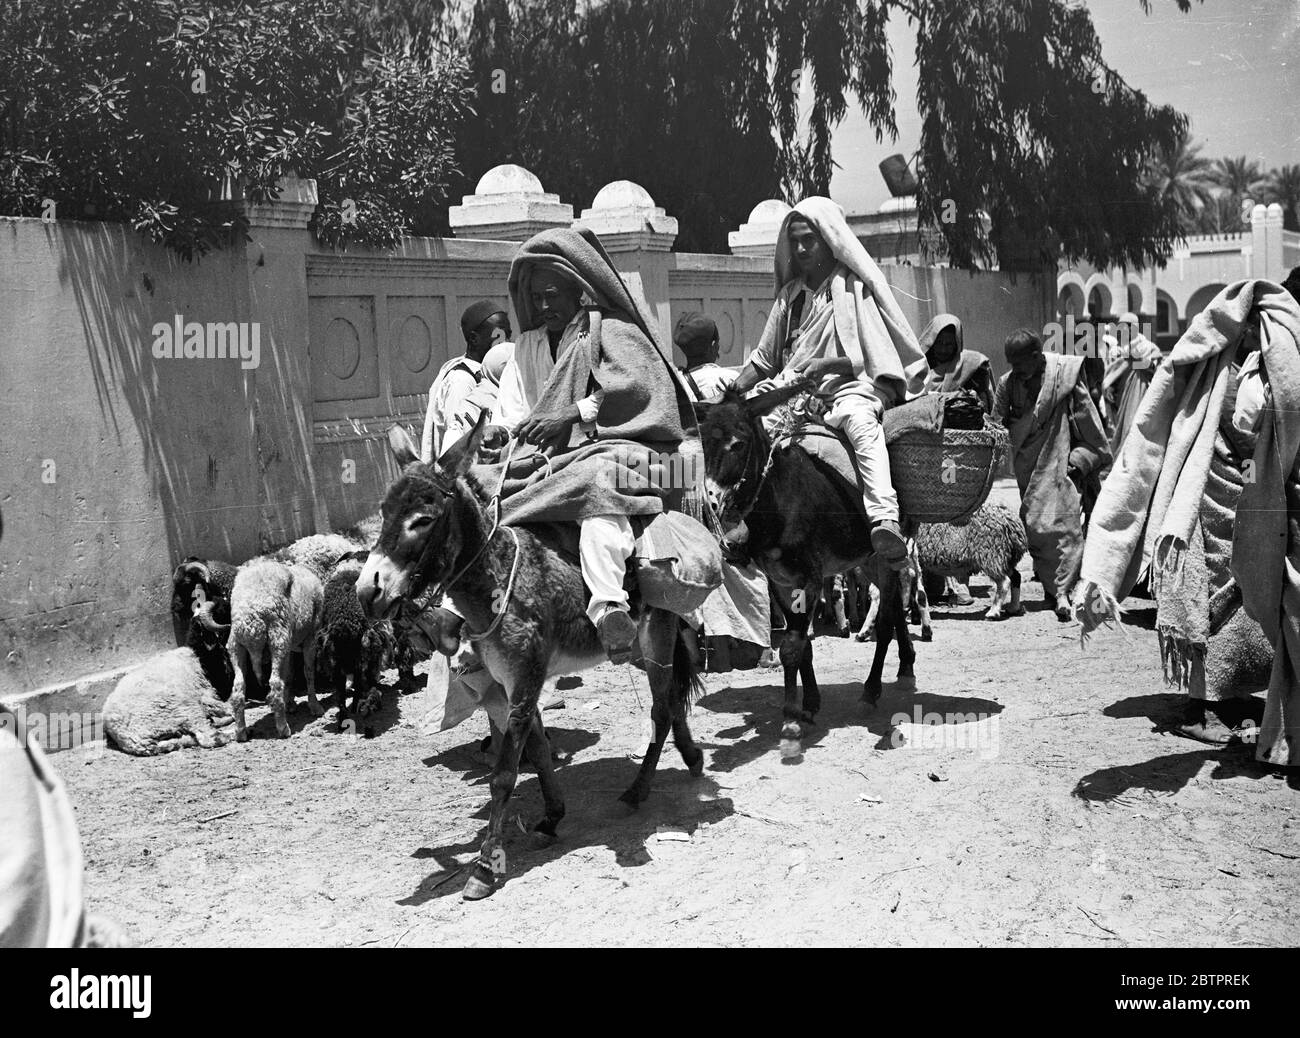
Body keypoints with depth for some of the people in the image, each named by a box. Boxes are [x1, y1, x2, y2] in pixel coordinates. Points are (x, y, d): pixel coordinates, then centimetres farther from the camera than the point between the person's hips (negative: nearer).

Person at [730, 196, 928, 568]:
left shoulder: (857, 286, 6)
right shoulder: (790, 293, 21)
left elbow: (877, 356, -1)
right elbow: (763, 358, 23)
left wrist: (829, 363, -17)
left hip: (854, 386, -6)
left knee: (858, 418, -39)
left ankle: (885, 519, -59)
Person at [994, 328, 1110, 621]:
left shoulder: (1065, 374, -8)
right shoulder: (1007, 384, 2)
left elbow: (1086, 419, -3)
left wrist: (1081, 458, -3)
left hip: (1060, 462, -4)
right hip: (1028, 466, 4)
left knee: (1064, 522, -10)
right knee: (1032, 524, 4)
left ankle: (1062, 590, -11)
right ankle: (1050, 583, 18)